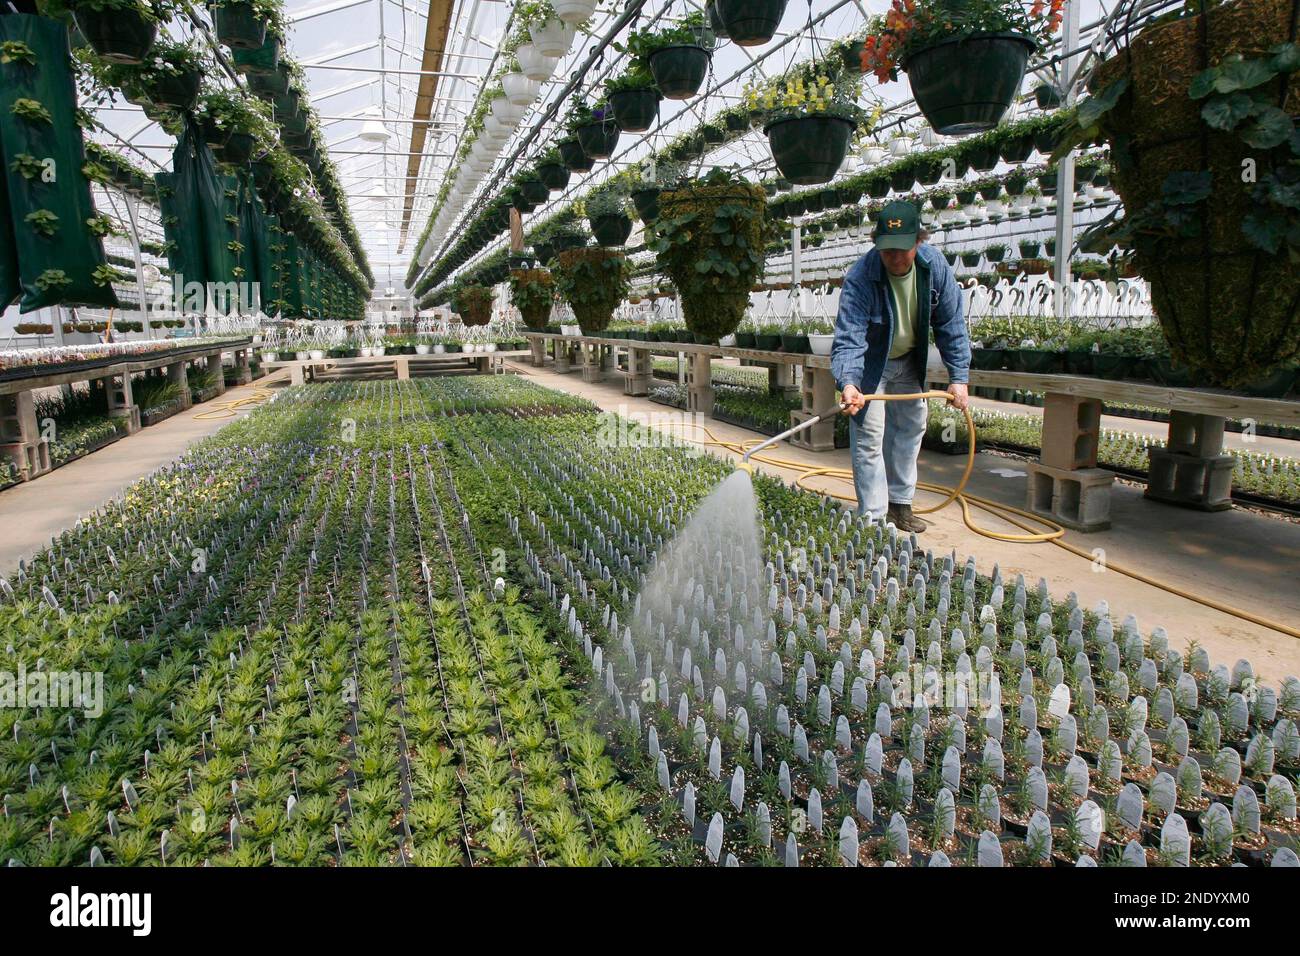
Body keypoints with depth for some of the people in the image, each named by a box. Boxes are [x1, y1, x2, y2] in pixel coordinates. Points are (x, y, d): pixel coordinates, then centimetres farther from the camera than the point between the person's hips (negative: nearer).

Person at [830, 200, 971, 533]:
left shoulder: (934, 265, -20)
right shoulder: (859, 278, -33)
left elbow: (950, 323, -12)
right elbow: (849, 339, -38)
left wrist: (959, 377, -16)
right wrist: (848, 382, -56)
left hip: (909, 361, 5)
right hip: (870, 364, -5)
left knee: (912, 426, 14)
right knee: (869, 436, -9)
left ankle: (899, 504, 30)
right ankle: (873, 518, 1)